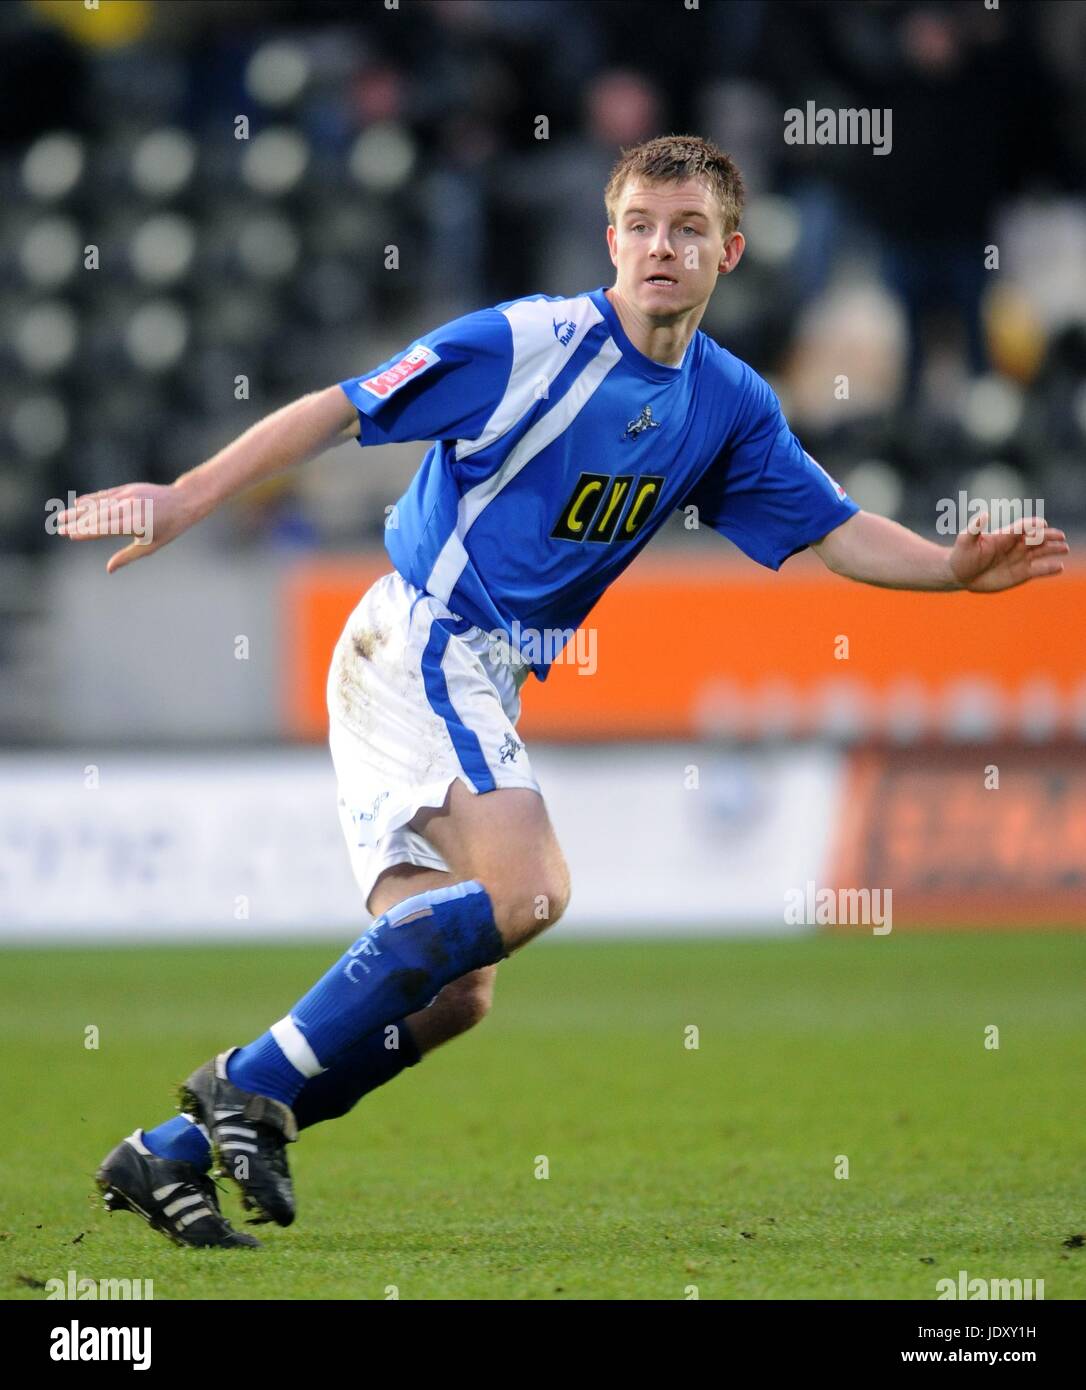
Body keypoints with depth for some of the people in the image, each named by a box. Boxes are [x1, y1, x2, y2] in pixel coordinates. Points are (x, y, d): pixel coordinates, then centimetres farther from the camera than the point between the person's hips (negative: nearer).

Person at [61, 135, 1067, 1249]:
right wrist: (188, 497, -17)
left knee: (448, 995, 3)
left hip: (484, 685, 8)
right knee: (527, 888, -27)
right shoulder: (527, 343, -13)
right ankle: (253, 1085, -21)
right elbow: (337, 412, -12)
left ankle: (168, 1153, 7)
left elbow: (832, 532, 13)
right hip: (418, 645, -8)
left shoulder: (729, 404, 8)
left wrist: (958, 569, -4)